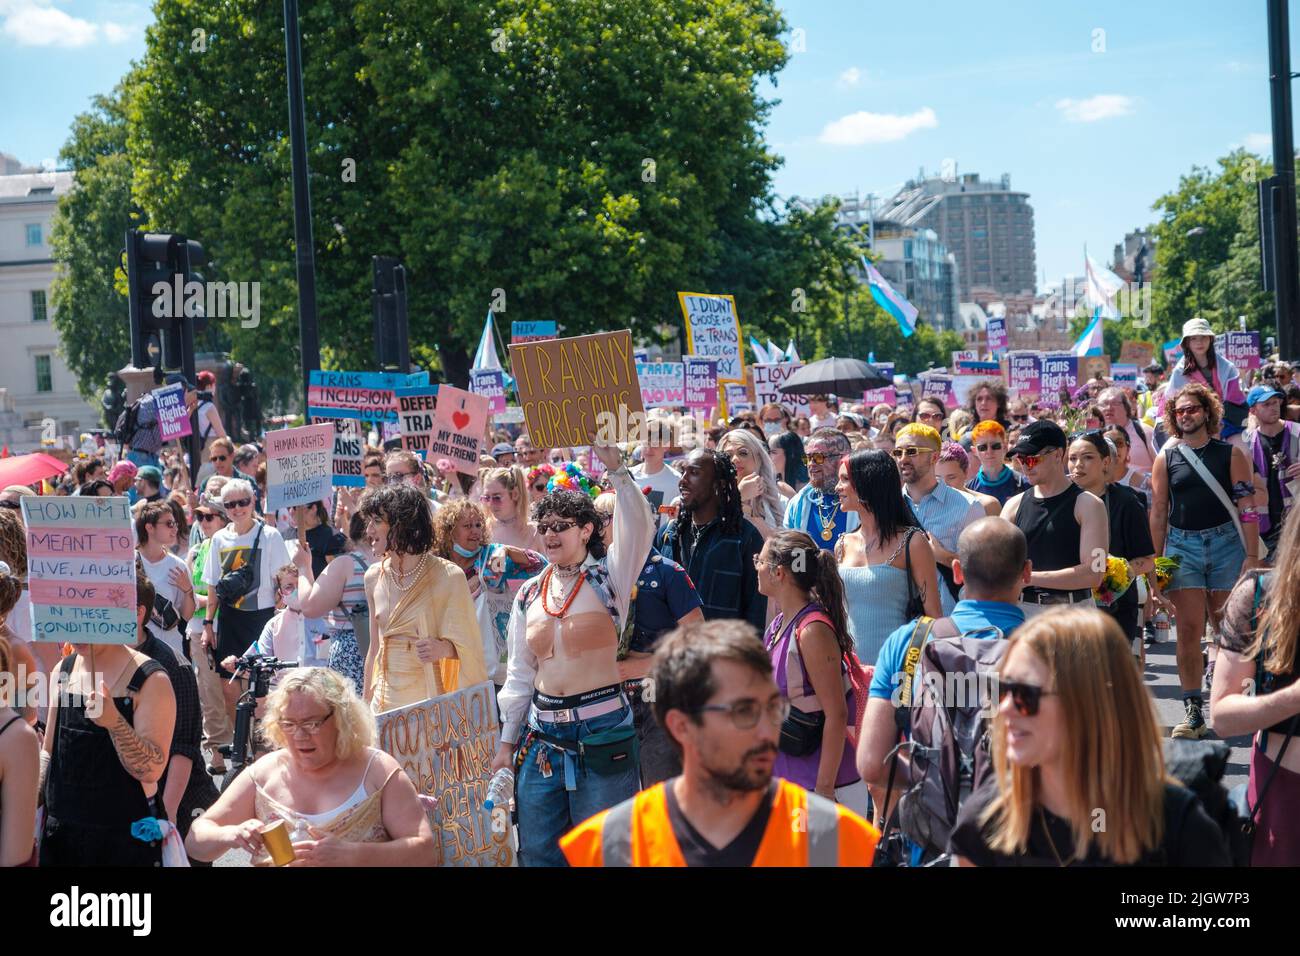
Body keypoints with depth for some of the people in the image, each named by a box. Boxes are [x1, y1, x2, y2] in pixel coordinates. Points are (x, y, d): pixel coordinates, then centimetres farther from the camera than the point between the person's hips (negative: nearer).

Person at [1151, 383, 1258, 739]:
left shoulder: (1230, 453, 2)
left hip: (1226, 543, 0)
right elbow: (1158, 512, 7)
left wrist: (1251, 556, -8)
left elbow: (1247, 508, -1)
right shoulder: (1166, 458, 7)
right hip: (1182, 547, 0)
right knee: (1189, 629, -5)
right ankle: (1193, 711, -2)